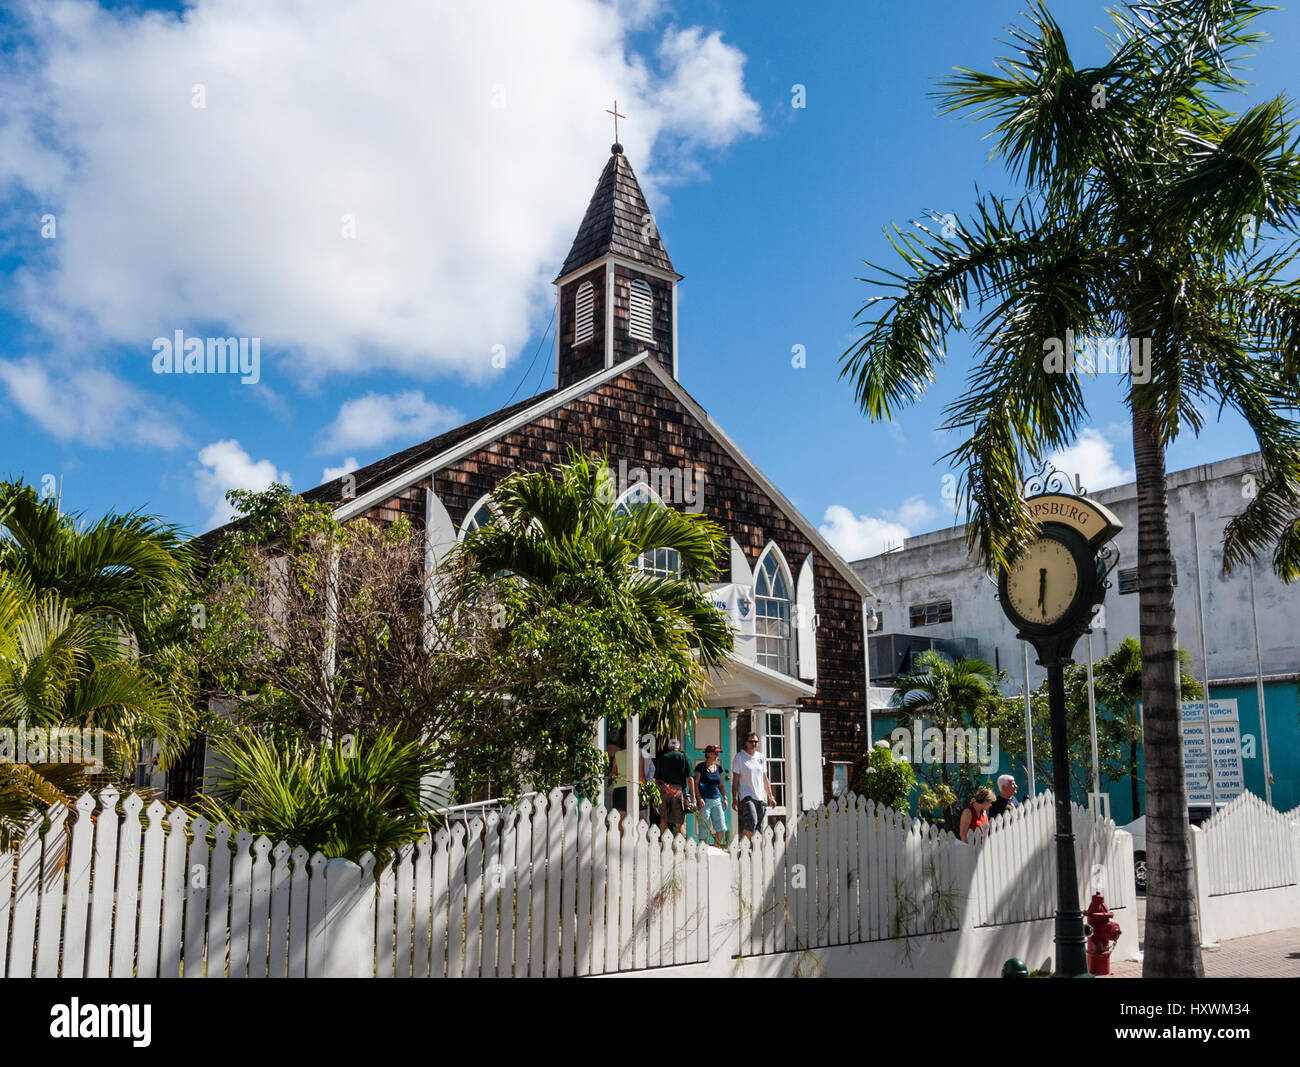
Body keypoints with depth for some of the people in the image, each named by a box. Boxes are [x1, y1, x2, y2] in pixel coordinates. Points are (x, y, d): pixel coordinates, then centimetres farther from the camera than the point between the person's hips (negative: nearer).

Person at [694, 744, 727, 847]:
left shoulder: (718, 767, 14)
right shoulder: (700, 766, -2)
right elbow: (696, 783, -5)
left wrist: (725, 798, 11)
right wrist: (699, 798, -14)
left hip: (717, 800, 5)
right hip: (705, 800, -5)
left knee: (721, 827, -2)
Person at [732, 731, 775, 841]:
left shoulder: (761, 757, 14)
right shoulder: (739, 757, -1)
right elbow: (735, 780, -2)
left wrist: (770, 796, 16)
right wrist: (734, 798, -7)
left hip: (761, 797, 5)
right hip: (746, 796, -5)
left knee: (759, 827, 3)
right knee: (751, 821, -24)